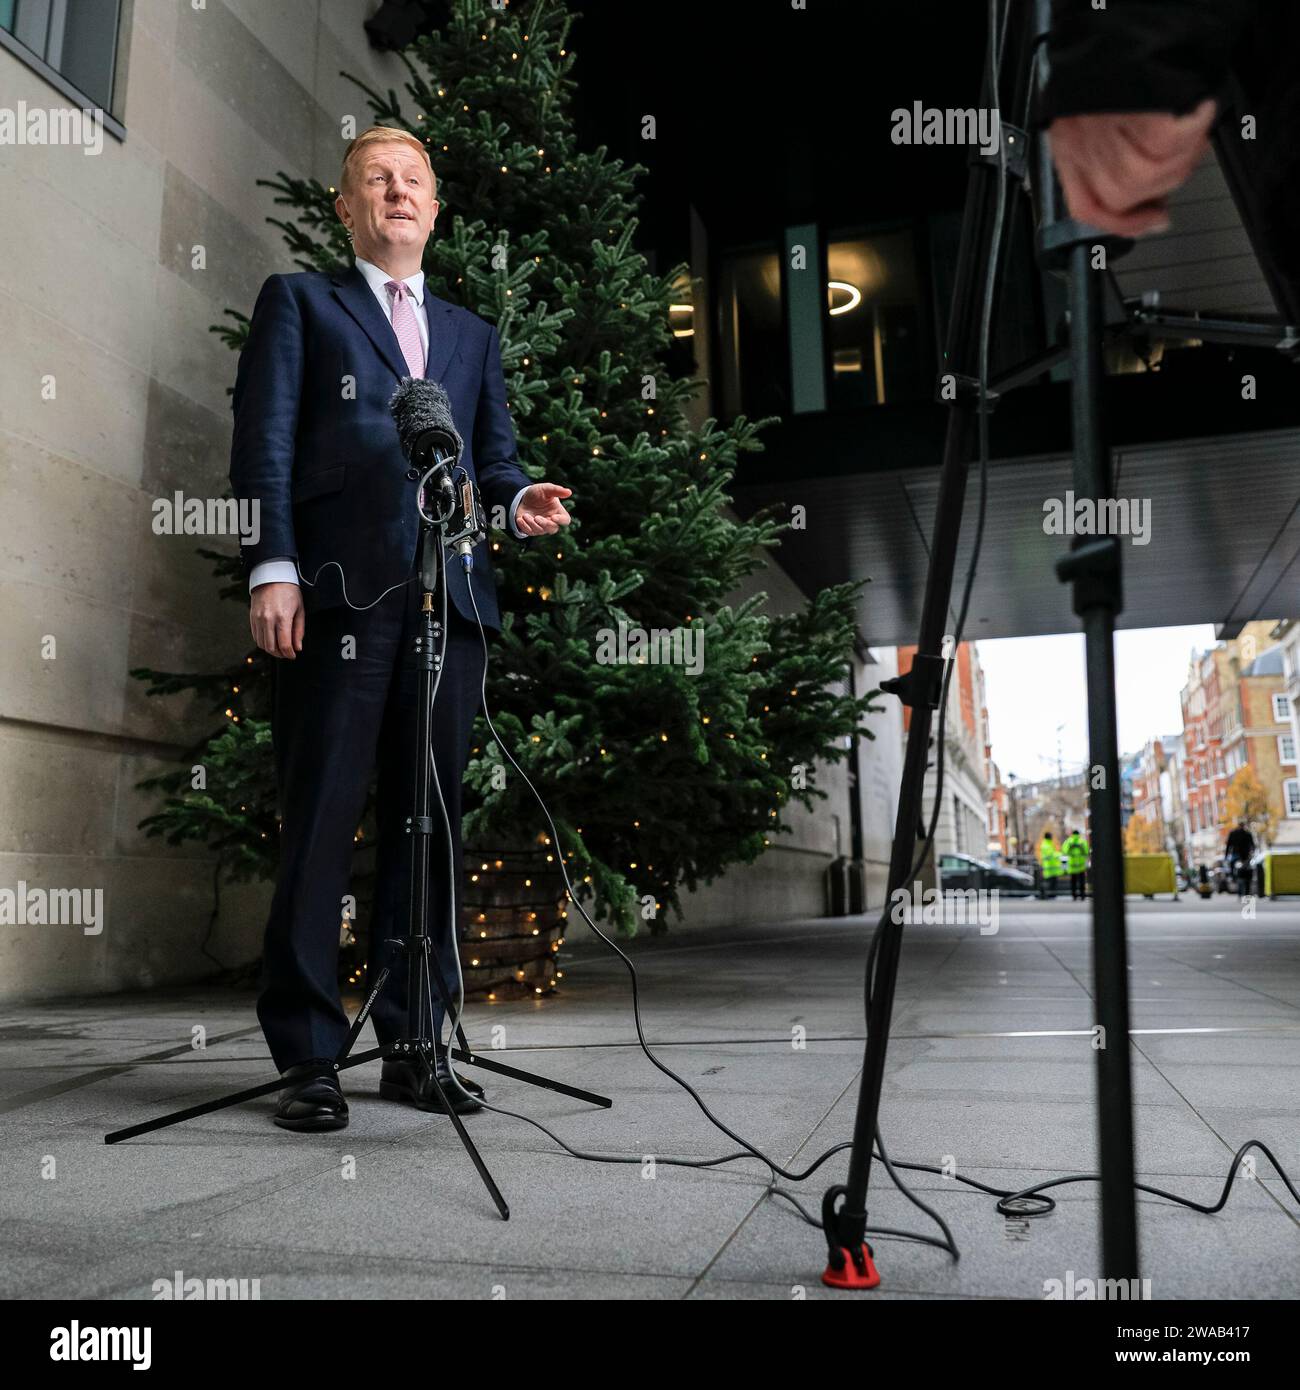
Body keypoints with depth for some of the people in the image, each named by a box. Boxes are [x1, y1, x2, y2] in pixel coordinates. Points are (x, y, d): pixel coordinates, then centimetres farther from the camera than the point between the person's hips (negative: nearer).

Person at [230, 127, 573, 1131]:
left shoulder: (472, 334, 27)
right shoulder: (298, 301, 15)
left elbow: (494, 454, 21)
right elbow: (264, 441, 4)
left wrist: (521, 499, -3)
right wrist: (273, 569, -9)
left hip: (450, 597, 4)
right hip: (338, 593, -4)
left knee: (431, 822, 4)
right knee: (321, 820, -5)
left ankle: (417, 1044, 13)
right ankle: (309, 1056, 3)